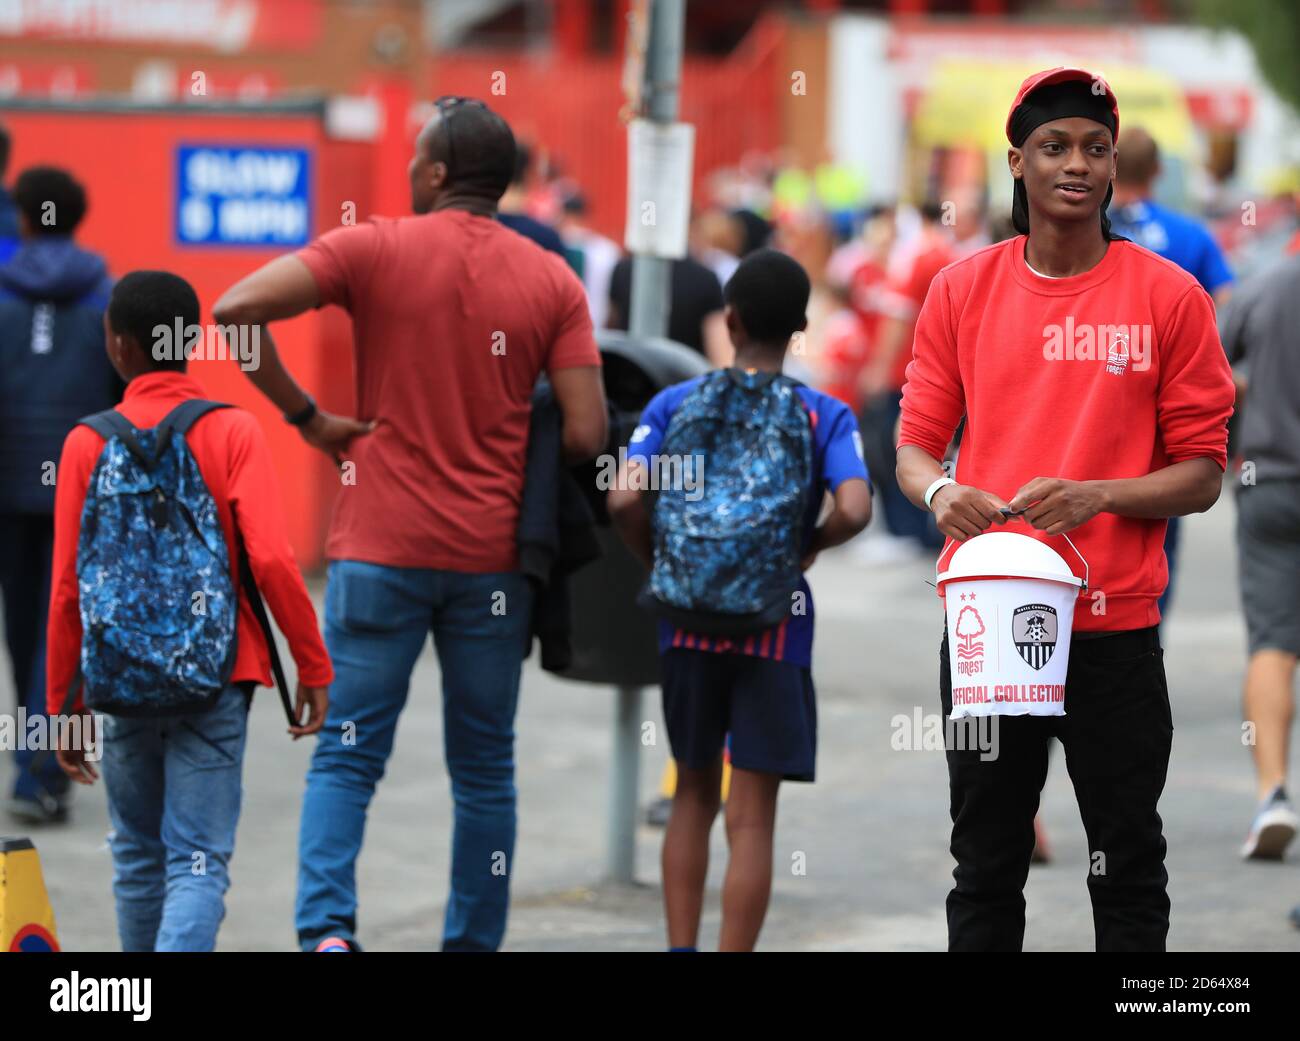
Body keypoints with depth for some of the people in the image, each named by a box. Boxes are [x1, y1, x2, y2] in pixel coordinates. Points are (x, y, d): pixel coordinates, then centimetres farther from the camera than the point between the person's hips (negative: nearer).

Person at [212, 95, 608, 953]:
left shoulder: (374, 250, -3)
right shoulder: (551, 281, 2)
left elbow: (236, 309, -14)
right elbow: (586, 436, -5)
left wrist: (306, 416, -4)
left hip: (382, 550, -2)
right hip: (493, 557, 2)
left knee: (347, 756, 1)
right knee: (485, 768, 12)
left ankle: (326, 928, -16)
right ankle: (474, 944, 15)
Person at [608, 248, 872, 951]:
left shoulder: (674, 404, 0)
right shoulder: (825, 416, -3)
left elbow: (624, 498, -12)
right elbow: (854, 510, -18)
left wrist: (657, 560, 6)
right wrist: (812, 546, 2)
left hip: (689, 625, 2)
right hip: (776, 630, -2)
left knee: (694, 795, 18)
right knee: (751, 817, 0)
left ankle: (681, 951, 13)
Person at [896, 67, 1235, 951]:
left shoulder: (1170, 298, -1)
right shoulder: (962, 290, 6)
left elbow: (1202, 473, 0)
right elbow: (916, 445, 9)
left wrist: (1097, 496, -18)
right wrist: (939, 492, -15)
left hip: (1116, 625, -2)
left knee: (1129, 871, 4)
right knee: (987, 867, 8)